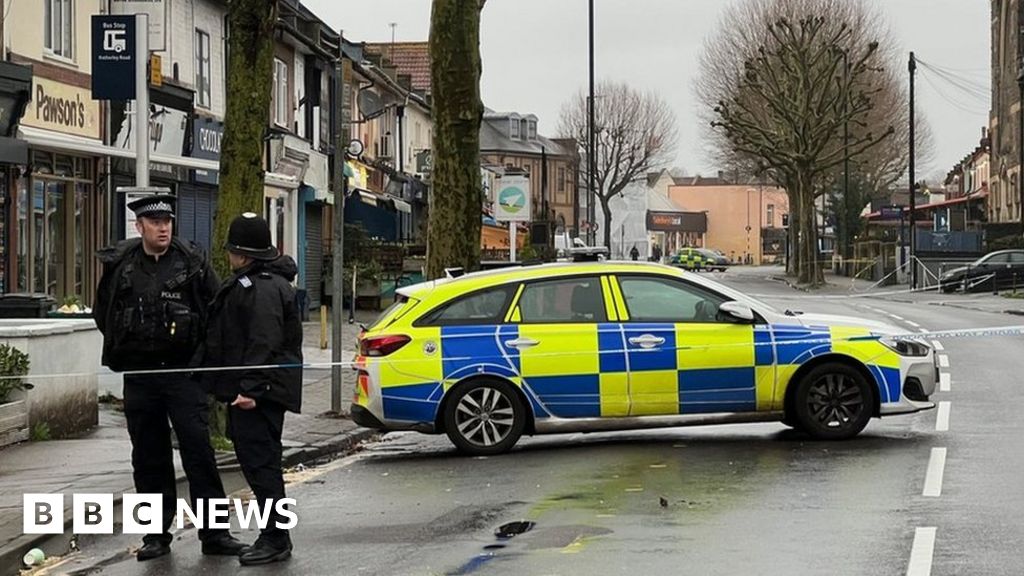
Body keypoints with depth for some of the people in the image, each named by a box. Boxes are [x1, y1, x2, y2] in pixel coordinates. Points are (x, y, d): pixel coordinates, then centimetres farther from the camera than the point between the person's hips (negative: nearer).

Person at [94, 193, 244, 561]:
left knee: (199, 451, -6)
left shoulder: (192, 262, 0)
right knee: (149, 457, 7)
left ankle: (214, 534, -2)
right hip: (139, 376, 2)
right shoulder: (119, 265, 4)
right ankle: (156, 534, 16)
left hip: (184, 373, -2)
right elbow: (102, 314, 17)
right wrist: (130, 345, 12)